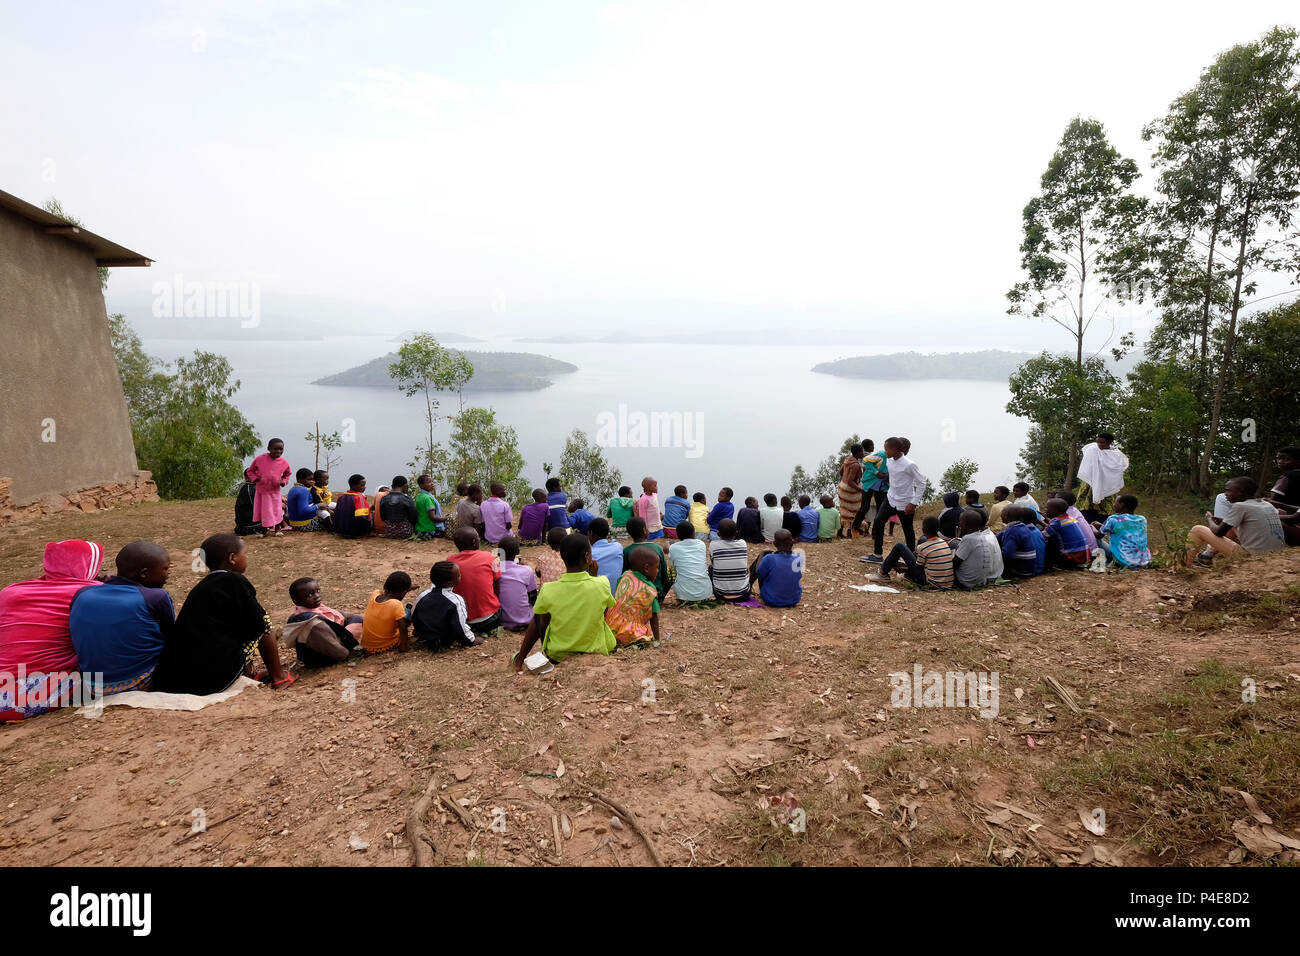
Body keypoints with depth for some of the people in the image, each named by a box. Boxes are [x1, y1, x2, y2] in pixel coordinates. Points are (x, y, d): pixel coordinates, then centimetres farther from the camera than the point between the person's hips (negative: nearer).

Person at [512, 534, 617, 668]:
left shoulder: (548, 591, -19)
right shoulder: (600, 586, -19)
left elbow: (543, 626, -4)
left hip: (557, 657, 0)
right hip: (595, 653, 0)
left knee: (538, 615, 21)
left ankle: (520, 658, 34)